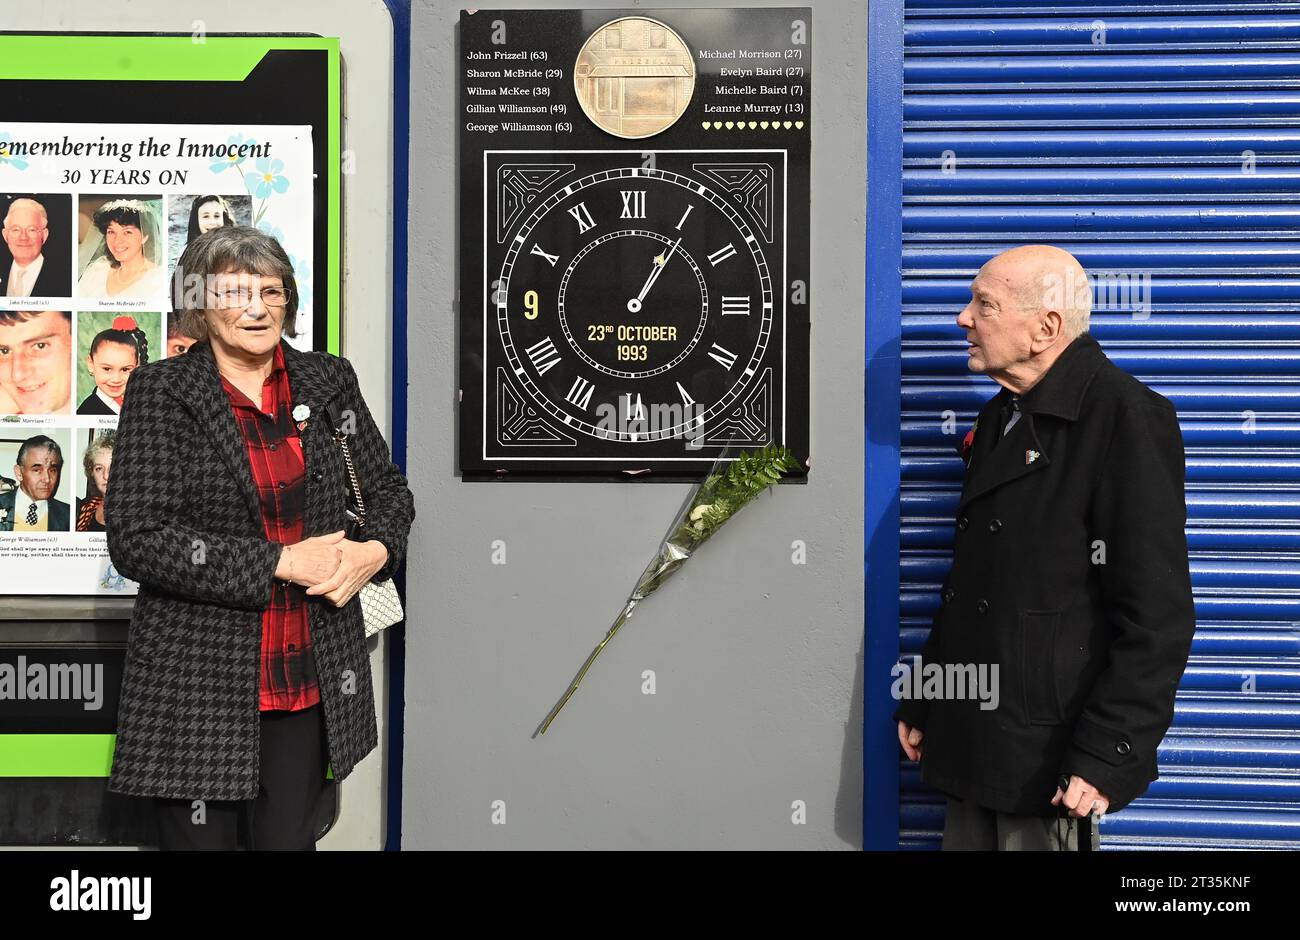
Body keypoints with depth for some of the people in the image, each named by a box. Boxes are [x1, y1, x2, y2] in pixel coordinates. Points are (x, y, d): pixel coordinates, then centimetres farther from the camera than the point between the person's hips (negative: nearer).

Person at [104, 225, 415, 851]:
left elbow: (388, 489, 16)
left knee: (289, 837, 12)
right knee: (202, 837, 7)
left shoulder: (329, 381, 7)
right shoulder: (161, 391, -4)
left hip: (311, 677, 3)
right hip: (199, 682, -3)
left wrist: (376, 551, -6)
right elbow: (135, 539, -12)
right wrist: (279, 563, -16)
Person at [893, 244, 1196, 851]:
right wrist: (921, 704, 17)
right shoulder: (1000, 418, 12)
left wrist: (1107, 756, -19)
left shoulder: (1125, 415, -13)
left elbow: (1158, 612, -17)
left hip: (1049, 758, -7)